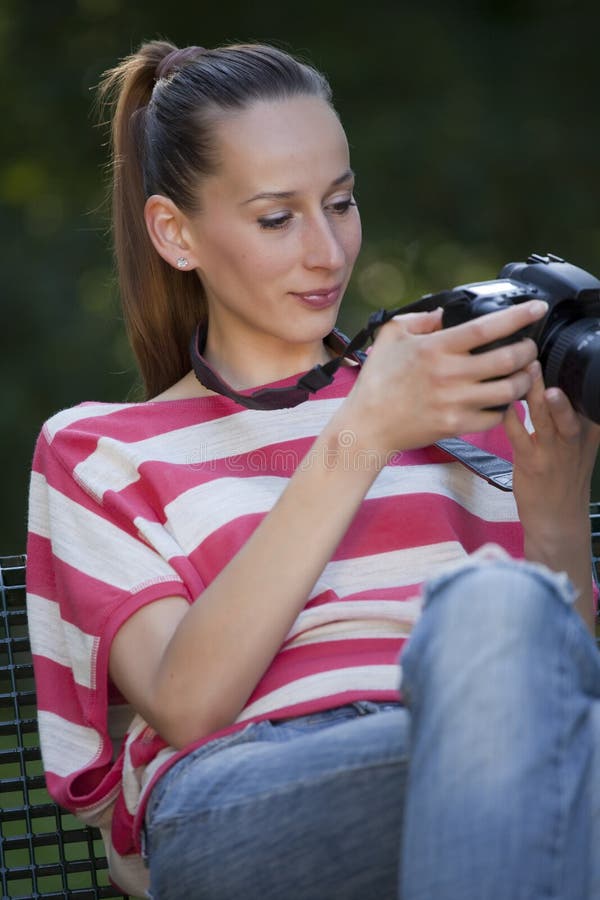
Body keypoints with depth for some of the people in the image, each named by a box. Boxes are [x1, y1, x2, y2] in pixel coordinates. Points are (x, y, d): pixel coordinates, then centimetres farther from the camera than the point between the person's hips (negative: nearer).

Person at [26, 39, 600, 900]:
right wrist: (360, 439, -7)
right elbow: (184, 705, 1)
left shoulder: (459, 404, 28)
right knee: (490, 605, -37)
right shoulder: (99, 452, 21)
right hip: (230, 815, -3)